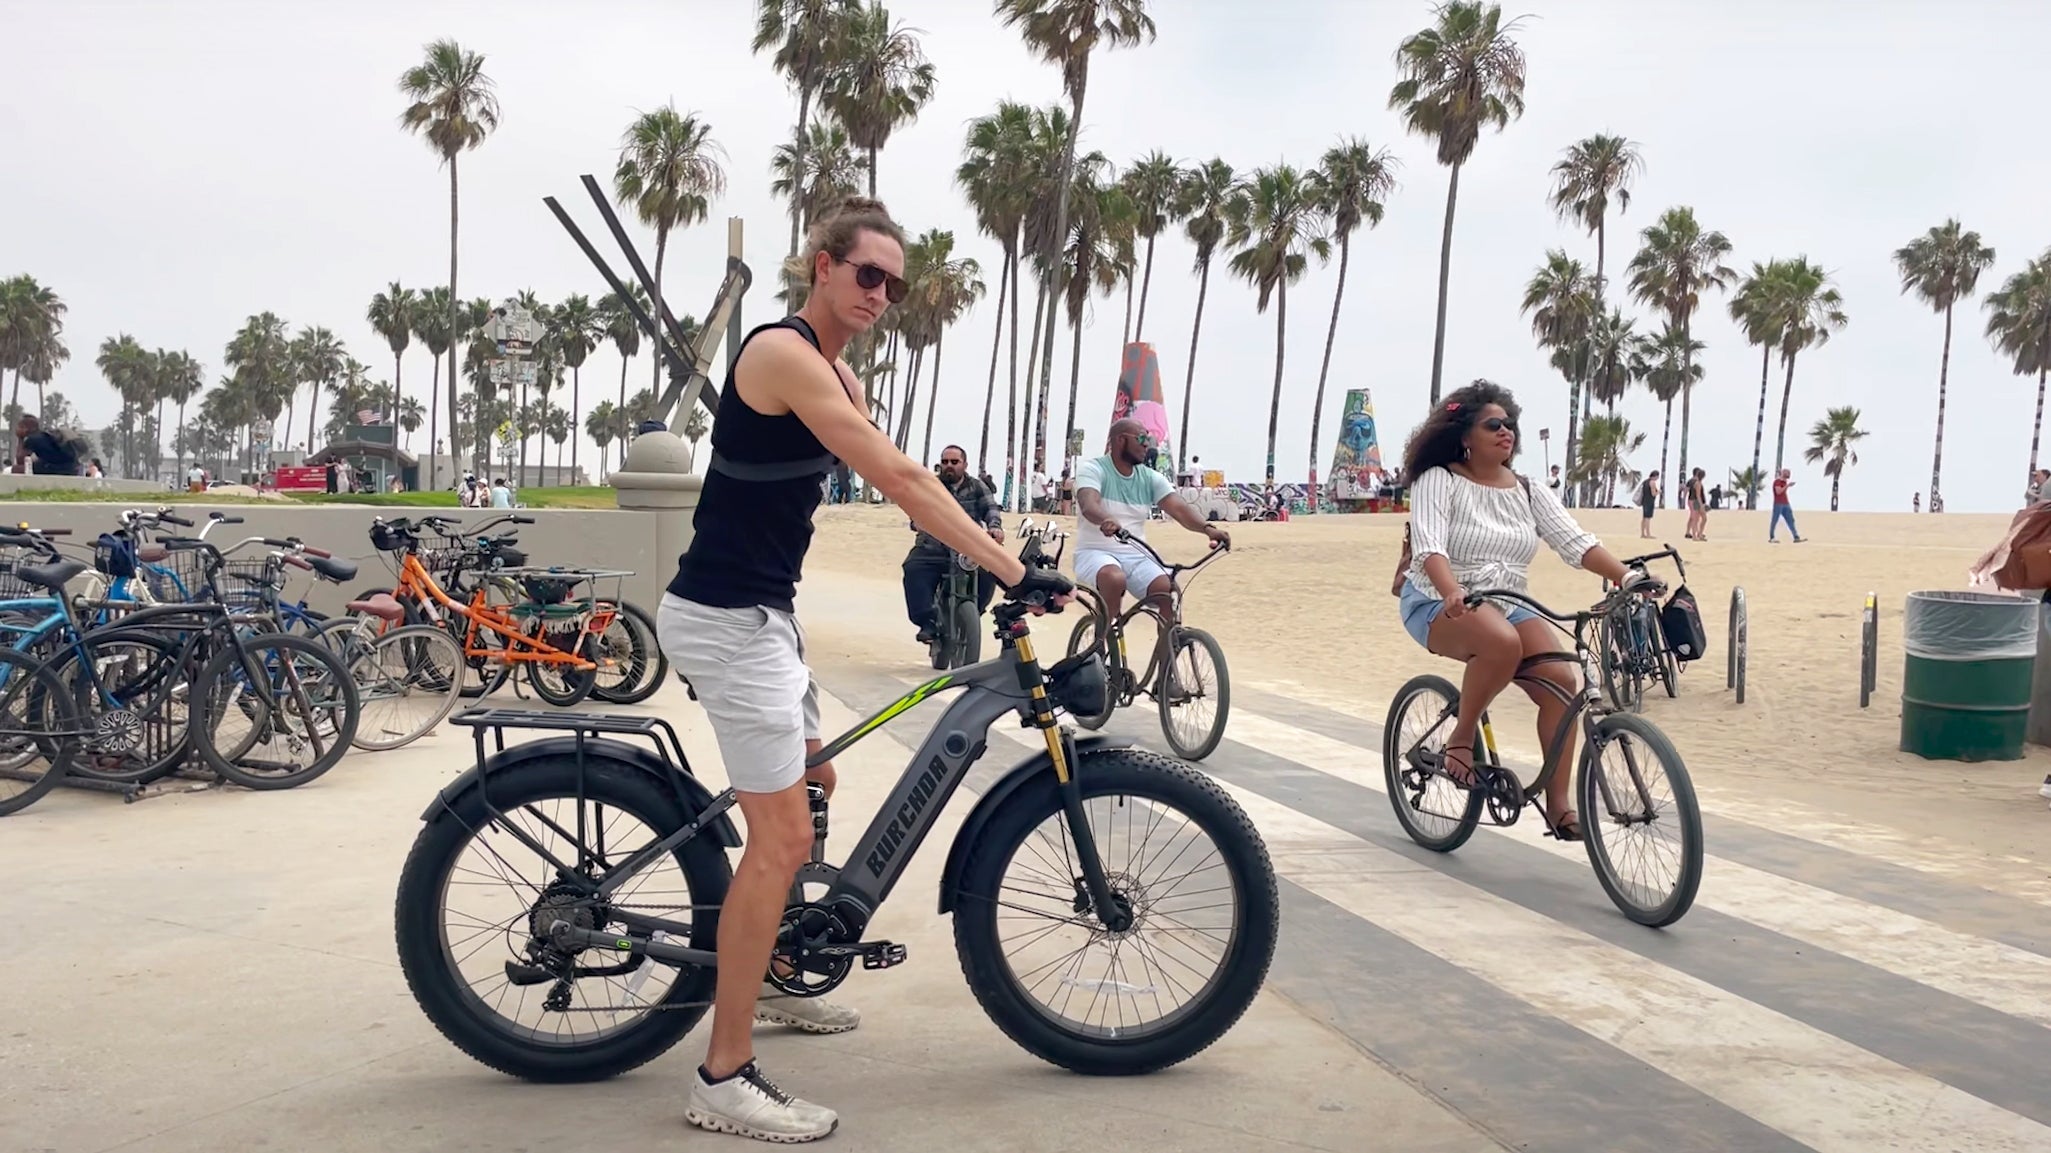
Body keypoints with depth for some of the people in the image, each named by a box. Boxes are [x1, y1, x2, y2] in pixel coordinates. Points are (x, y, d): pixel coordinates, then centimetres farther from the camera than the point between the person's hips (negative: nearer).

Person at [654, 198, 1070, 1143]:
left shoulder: (839, 375, 14)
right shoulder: (782, 352, -17)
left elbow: (896, 483, 8)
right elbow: (899, 480, -23)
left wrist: (990, 557, -3)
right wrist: (1011, 571, -24)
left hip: (761, 613, 11)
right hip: (727, 619, -11)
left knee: (810, 787, 23)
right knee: (782, 837, -11)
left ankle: (766, 981, 41)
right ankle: (724, 1080, -2)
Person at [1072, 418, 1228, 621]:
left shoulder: (1150, 478, 8)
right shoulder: (1092, 469, -5)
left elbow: (1178, 507, -6)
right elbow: (1089, 505, -25)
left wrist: (1207, 528, -27)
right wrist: (1106, 521, -49)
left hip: (1136, 556, 4)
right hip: (1096, 552, -4)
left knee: (1169, 591, -23)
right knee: (1115, 579, -37)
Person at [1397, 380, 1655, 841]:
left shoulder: (1529, 491, 7)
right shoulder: (1439, 480, -9)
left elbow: (1575, 541, -3)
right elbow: (1429, 547, -23)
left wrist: (1628, 577, -19)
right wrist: (1453, 594, -42)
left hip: (1507, 604, 6)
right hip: (1440, 605, -5)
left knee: (1561, 679, -18)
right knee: (1502, 642, -38)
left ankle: (1558, 802, -10)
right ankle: (1460, 739, -15)